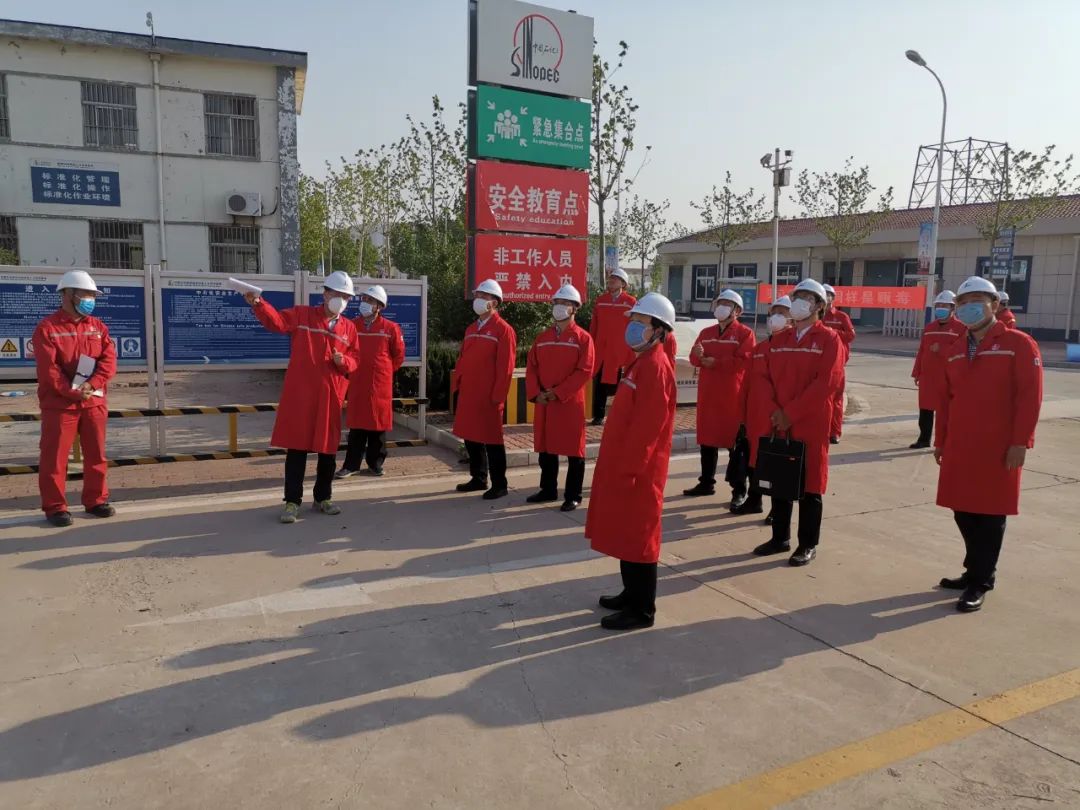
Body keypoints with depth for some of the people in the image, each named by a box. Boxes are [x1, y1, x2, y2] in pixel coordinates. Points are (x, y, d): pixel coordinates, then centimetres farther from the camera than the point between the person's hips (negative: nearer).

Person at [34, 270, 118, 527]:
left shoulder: (97, 327, 10)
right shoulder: (48, 328, -5)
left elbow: (109, 360, 0)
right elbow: (47, 368, -12)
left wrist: (92, 384, -15)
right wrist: (72, 391, -19)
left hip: (94, 402, 5)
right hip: (59, 404, -5)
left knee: (96, 454, 10)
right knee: (55, 457, 0)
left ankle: (96, 500, 21)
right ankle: (55, 507, 8)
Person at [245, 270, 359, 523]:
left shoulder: (349, 328, 10)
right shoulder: (302, 315, 3)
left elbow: (355, 360, 14)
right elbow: (276, 321, -13)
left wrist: (344, 361, -9)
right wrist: (258, 303, -31)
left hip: (331, 395, 3)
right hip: (300, 393, -3)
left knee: (328, 448, 9)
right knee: (296, 447, 1)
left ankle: (323, 498, 24)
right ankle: (292, 502, 9)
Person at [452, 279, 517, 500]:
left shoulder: (503, 330, -9)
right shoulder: (471, 329, 15)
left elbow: (505, 367, -13)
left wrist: (497, 396, -17)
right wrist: (456, 386, 11)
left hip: (488, 397, -7)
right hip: (467, 395, 8)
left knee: (491, 440, -2)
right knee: (470, 437, 14)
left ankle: (499, 485, 7)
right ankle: (478, 479, 27)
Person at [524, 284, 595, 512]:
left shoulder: (583, 338, -4)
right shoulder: (543, 337, 12)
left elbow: (584, 372, -12)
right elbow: (532, 368, 10)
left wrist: (558, 393, -16)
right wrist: (535, 393, -7)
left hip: (570, 403, -5)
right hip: (543, 403, 6)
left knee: (573, 451, 1)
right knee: (545, 449, 13)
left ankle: (573, 496, 10)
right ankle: (548, 490, 27)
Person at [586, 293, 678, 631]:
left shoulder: (656, 367, -17)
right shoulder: (641, 362, 15)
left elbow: (648, 426, -23)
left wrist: (629, 469, -22)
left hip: (639, 469, -10)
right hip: (625, 464, 10)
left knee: (637, 537, -1)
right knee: (625, 535, 18)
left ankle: (642, 610, 9)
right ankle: (632, 593, 31)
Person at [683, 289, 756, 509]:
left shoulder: (745, 333, -3)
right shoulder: (706, 333, 15)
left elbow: (744, 361, -15)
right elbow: (694, 359, 11)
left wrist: (715, 362, -15)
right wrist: (698, 356, -13)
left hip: (733, 396, -6)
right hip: (707, 394, 6)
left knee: (736, 443, -1)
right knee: (707, 440, 12)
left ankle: (739, 490, 5)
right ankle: (706, 483, 24)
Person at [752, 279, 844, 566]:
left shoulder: (829, 339, -5)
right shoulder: (779, 339, 13)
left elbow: (826, 383, -15)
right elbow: (767, 377, 8)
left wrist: (791, 413, -17)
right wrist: (775, 411, -9)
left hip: (811, 425, -5)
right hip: (778, 424, 5)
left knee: (809, 486, 2)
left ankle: (808, 545, 14)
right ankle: (780, 537, 25)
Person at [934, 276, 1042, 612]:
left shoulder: (1019, 343, -5)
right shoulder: (954, 349, 12)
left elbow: (1030, 396, -10)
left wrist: (1020, 442, -15)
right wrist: (940, 440, 13)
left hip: (998, 448, -5)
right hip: (959, 447, 5)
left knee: (990, 514, 2)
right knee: (963, 511, 11)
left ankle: (980, 583, 11)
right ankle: (975, 570, 27)